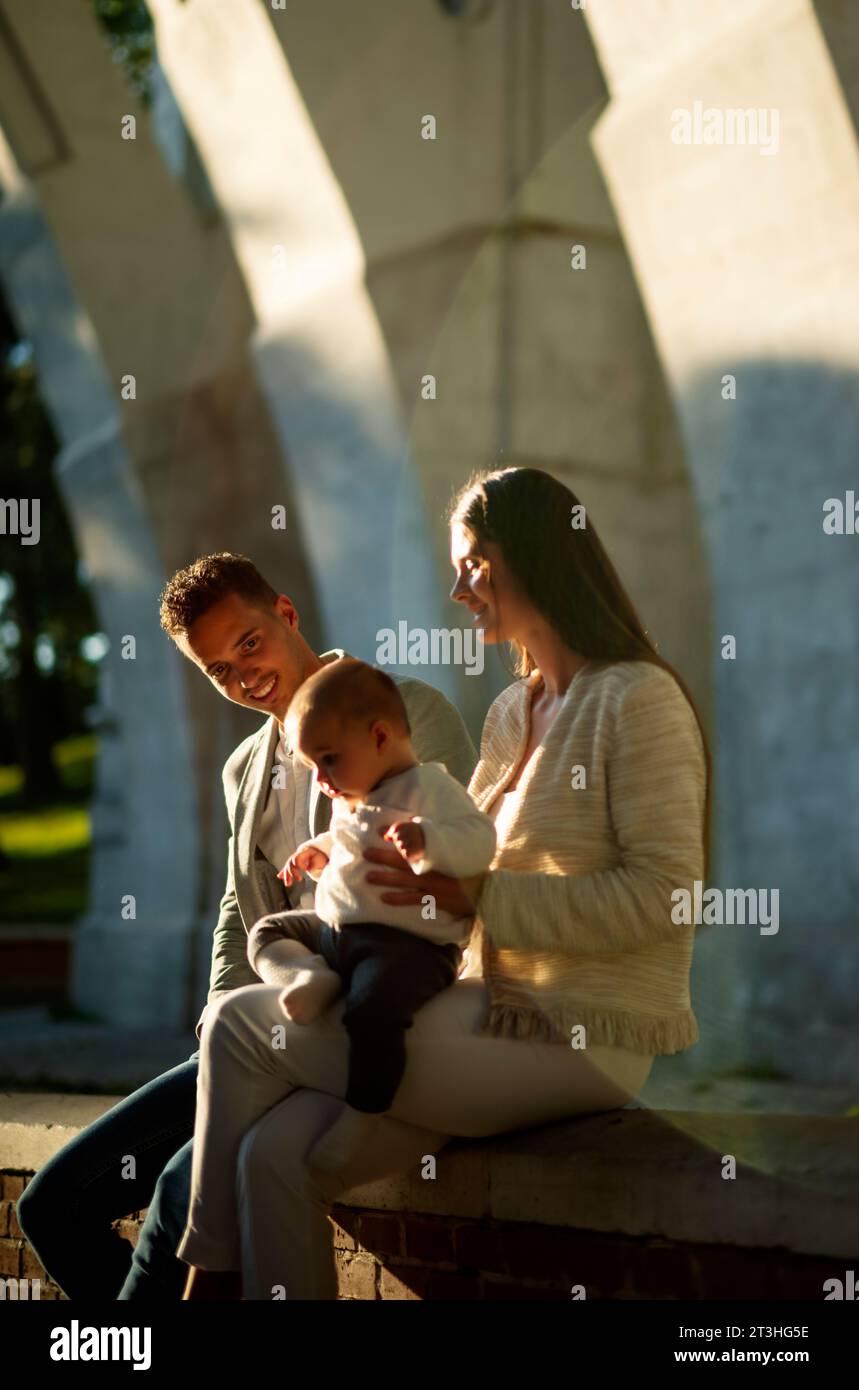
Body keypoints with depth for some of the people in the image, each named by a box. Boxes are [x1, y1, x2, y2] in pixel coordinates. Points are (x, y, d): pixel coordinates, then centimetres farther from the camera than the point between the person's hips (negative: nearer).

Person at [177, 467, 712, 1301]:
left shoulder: (638, 699, -9)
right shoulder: (510, 713, 18)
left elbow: (658, 891, -17)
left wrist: (476, 896, -19)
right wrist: (359, 857, 6)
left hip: (576, 1039, -7)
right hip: (498, 1015, 7)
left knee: (238, 1025, -9)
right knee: (277, 1156, -16)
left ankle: (213, 1275, 7)